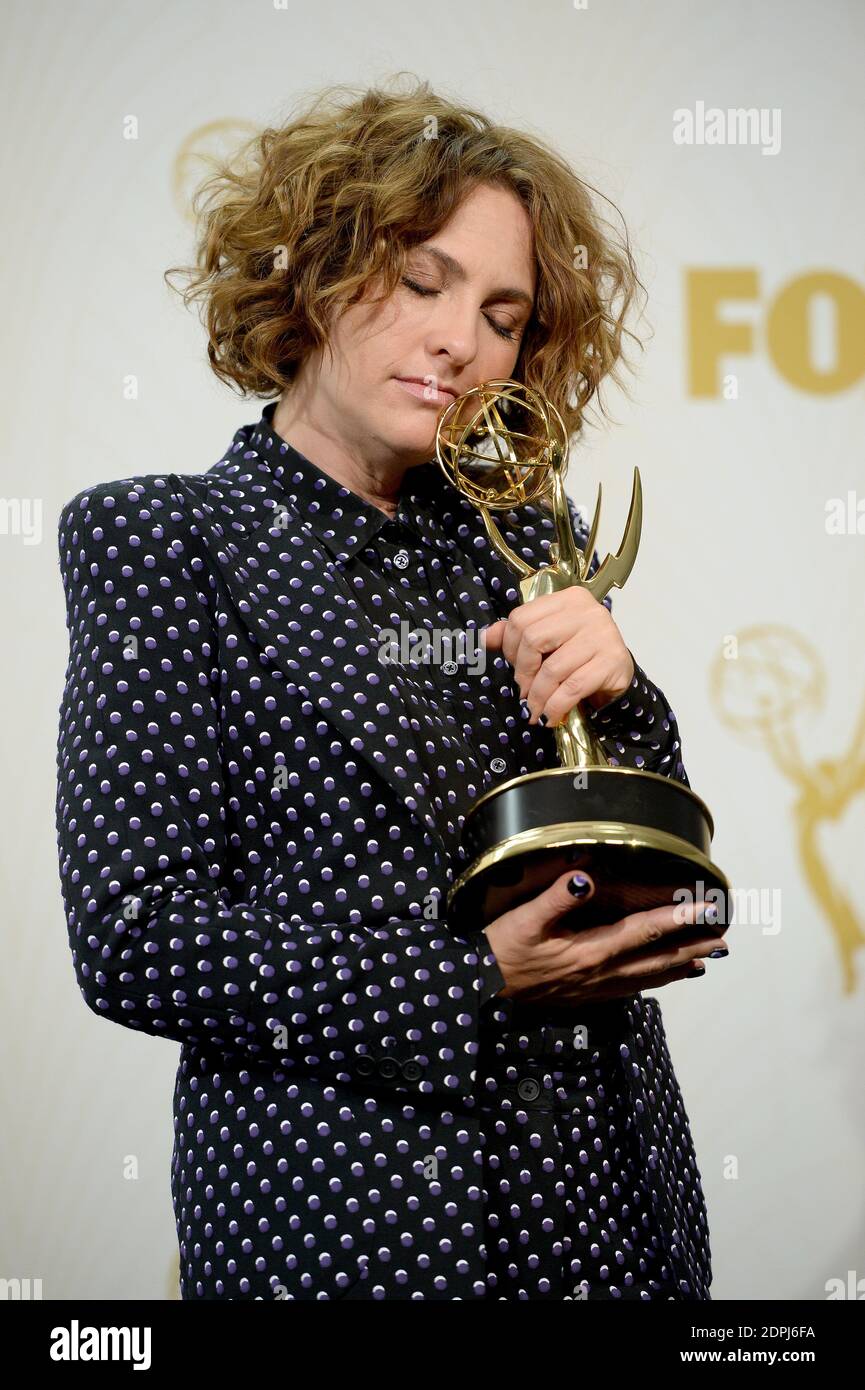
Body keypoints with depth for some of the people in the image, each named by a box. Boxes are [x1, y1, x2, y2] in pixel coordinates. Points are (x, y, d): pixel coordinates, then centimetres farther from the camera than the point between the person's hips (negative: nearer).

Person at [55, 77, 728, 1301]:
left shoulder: (524, 536, 11)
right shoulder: (163, 540, -3)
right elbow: (131, 936, -12)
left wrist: (611, 705, -9)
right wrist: (474, 985, -17)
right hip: (350, 1216, -5)